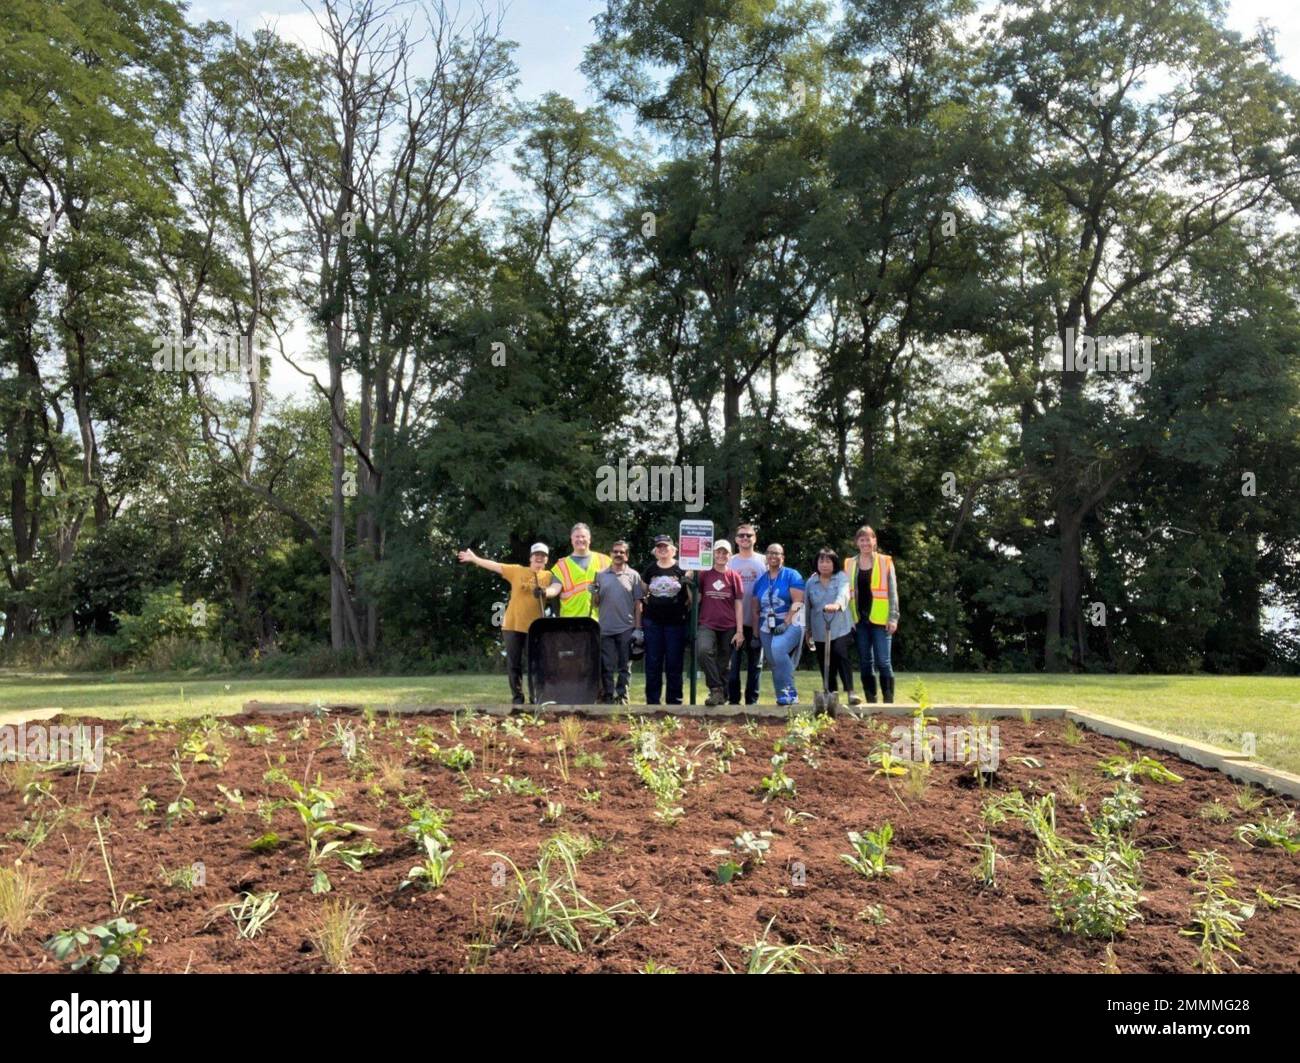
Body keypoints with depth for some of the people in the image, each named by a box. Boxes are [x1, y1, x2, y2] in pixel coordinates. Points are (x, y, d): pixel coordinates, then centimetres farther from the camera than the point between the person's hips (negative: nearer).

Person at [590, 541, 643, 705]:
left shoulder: (633, 575, 5)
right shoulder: (601, 575, 8)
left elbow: (637, 603, 4)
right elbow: (596, 603, 11)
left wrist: (638, 627, -1)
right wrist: (594, 593, -11)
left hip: (626, 628, -1)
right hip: (605, 628, 1)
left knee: (625, 666, 4)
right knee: (606, 666, 4)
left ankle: (622, 696, 12)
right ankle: (608, 696, 13)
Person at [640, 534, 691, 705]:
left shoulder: (682, 569, -1)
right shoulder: (650, 570, 8)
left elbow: (691, 595, 2)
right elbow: (642, 595, 15)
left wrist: (686, 611, -9)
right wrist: (645, 609, 5)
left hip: (676, 622, -2)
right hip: (653, 623, 2)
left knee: (674, 664, 3)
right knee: (653, 663, 5)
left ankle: (674, 702, 12)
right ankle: (652, 701, 12)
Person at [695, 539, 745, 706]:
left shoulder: (734, 577, 5)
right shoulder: (704, 575, 5)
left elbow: (738, 606, 4)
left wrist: (740, 631, -2)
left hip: (728, 627, 1)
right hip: (707, 625, -1)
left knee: (724, 664, 6)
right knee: (703, 650, -29)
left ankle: (722, 696, 21)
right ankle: (716, 689, -20)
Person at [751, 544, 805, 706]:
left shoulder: (792, 575, 0)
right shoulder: (761, 580, 14)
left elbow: (798, 601, -10)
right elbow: (755, 610, 15)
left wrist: (786, 623, -19)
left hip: (790, 624, -6)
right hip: (767, 627, 6)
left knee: (778, 648, -30)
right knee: (776, 664, 6)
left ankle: (789, 692, -24)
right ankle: (785, 698, 16)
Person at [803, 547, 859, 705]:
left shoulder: (842, 577, 1)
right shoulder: (810, 583, 10)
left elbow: (843, 593, -20)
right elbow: (807, 608, 16)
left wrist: (837, 604, -43)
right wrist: (808, 632, 18)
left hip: (841, 628, -3)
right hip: (820, 632, 3)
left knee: (840, 653, -26)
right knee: (826, 667, 7)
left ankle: (850, 692, -24)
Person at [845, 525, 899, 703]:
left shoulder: (885, 562, 3)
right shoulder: (850, 564, 10)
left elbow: (892, 592, 1)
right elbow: (847, 592, 12)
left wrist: (893, 618, -7)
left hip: (879, 619, -3)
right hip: (859, 620, 3)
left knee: (883, 661, -6)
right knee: (865, 662, 6)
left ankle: (889, 701, 0)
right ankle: (871, 701, 12)